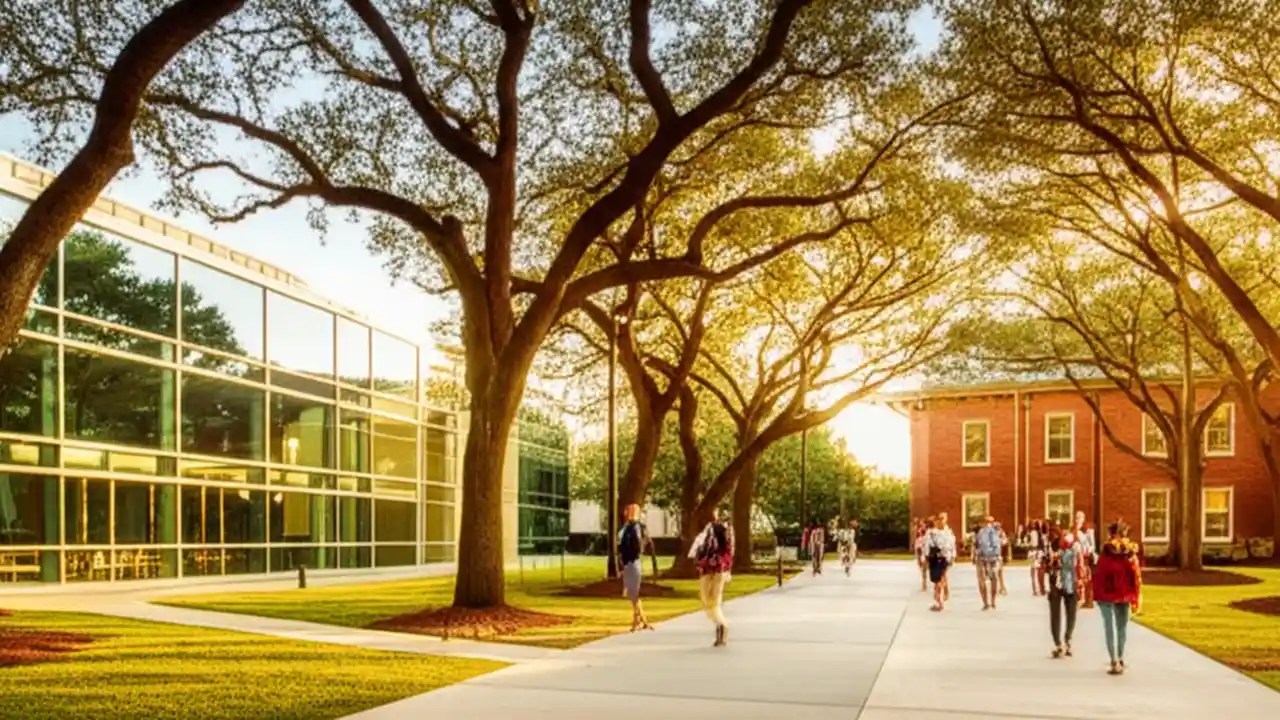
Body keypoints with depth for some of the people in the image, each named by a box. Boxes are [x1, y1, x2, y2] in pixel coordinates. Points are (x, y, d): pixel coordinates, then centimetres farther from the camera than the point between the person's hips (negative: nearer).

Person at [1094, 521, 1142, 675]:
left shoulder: (1106, 554, -10)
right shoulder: (1131, 554, -1)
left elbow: (1098, 576, -9)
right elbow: (1136, 577, 1)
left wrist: (1097, 595, 1)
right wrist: (1135, 599, 6)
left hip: (1107, 595, -4)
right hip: (1124, 596, 4)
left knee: (1110, 628, -1)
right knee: (1122, 627, 17)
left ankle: (1115, 662, -9)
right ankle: (1120, 658, 30)